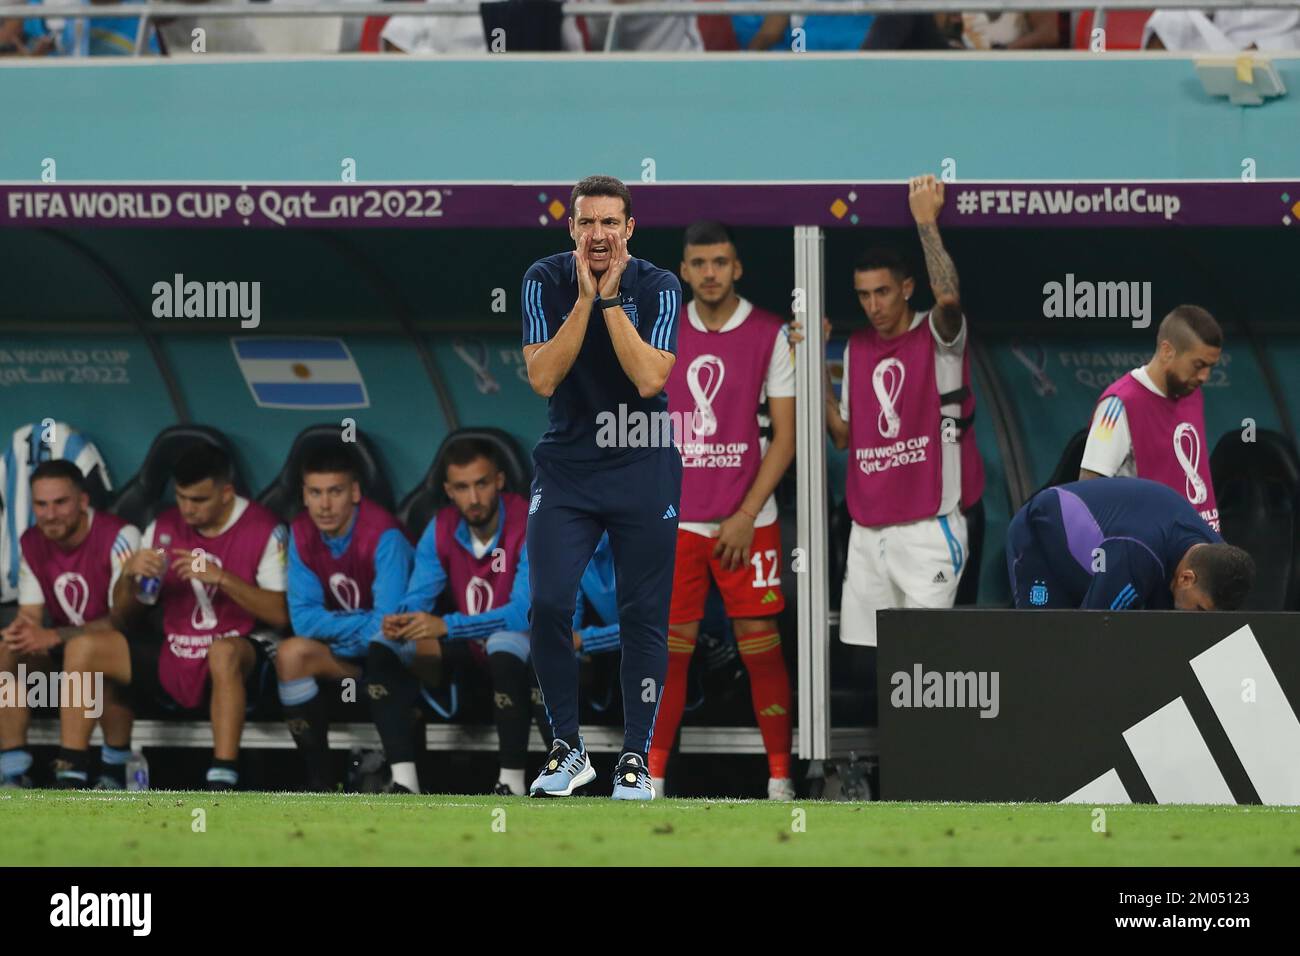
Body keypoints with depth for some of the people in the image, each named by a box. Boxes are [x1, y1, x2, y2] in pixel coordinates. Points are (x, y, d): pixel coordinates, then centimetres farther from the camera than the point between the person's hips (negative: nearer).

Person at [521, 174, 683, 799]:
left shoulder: (658, 288, -6)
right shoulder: (545, 281, -3)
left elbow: (650, 378, -19)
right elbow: (542, 378, -13)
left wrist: (610, 299, -19)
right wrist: (584, 298, -18)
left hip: (644, 472, -1)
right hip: (566, 467, 1)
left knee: (643, 616, 0)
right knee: (548, 605, -11)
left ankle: (636, 756, 10)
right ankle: (567, 748, 4)